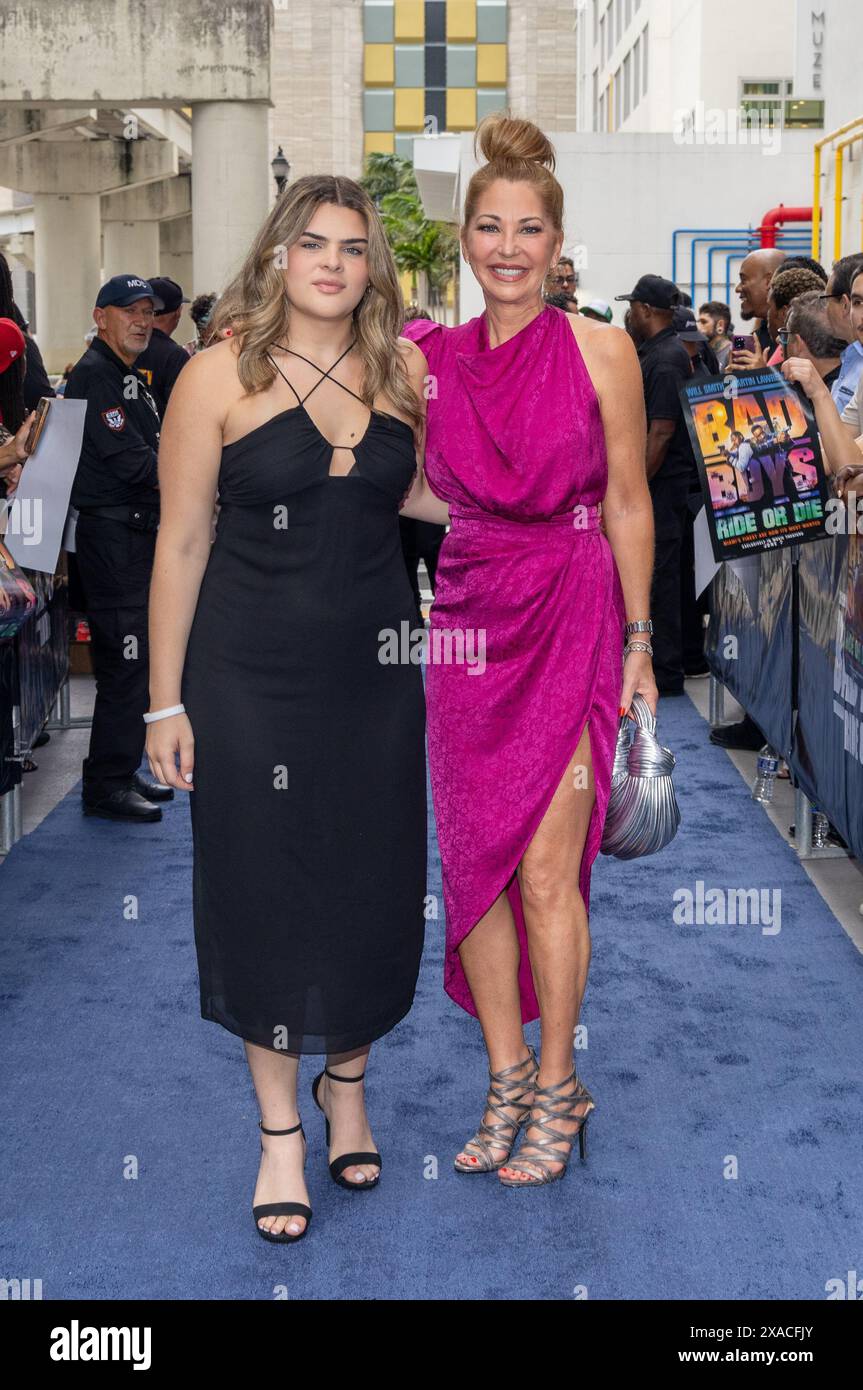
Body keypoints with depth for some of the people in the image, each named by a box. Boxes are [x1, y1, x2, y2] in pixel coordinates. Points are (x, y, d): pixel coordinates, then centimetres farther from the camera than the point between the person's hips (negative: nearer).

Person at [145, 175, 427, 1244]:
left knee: (370, 884, 11)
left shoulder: (401, 370, 3)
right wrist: (166, 701, -7)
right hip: (251, 673, -3)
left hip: (374, 669, 3)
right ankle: (280, 1127, 24)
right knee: (263, 889, 7)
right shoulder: (222, 373, -7)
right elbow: (180, 542, -6)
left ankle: (347, 1082, 37)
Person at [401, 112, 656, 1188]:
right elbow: (408, 490, 16)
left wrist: (638, 642, 0)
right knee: (477, 863, 7)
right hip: (467, 619, 4)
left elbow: (628, 504, 0)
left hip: (572, 622, -4)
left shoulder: (599, 350, -3)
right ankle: (507, 1082, 21)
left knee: (546, 873, -4)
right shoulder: (429, 355, 5)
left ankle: (556, 1089, 14)